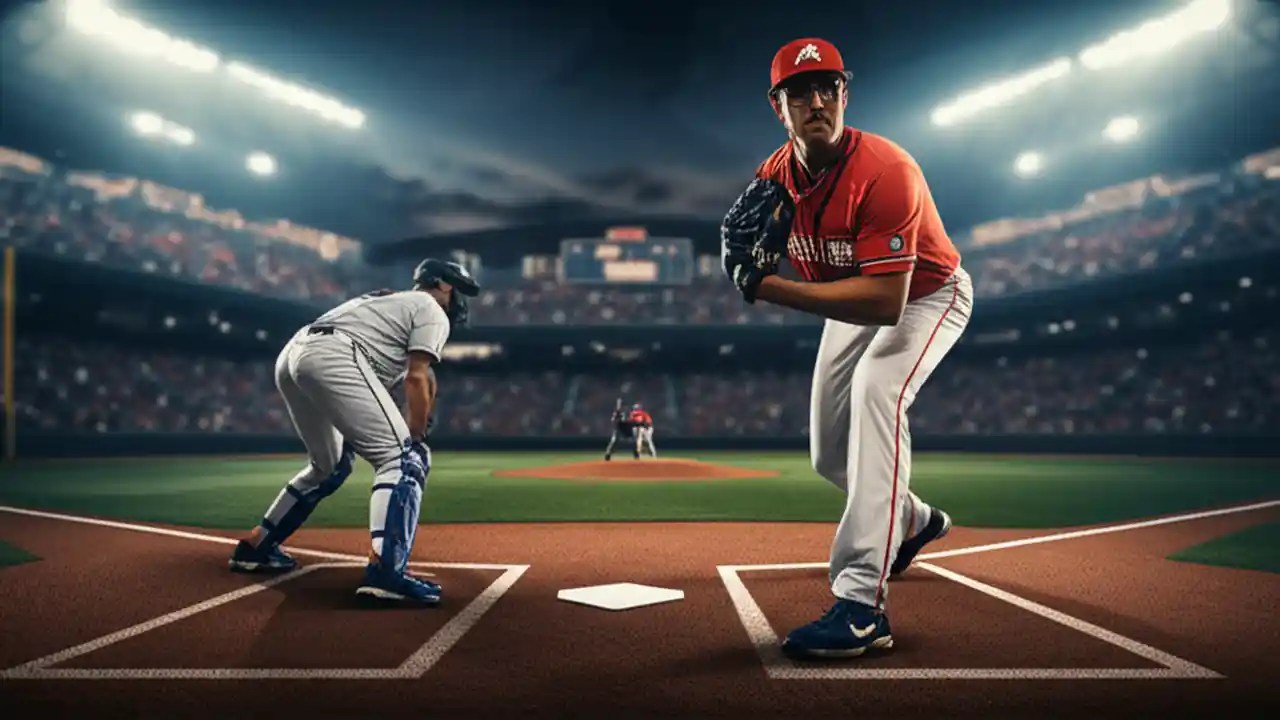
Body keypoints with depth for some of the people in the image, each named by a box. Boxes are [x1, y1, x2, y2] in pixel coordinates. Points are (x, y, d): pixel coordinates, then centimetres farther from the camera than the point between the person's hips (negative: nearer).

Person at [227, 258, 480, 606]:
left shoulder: (389, 301, 37)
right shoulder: (431, 310, 11)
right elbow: (416, 379, -2)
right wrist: (417, 442, 2)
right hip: (332, 358, -9)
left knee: (330, 465, 27)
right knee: (402, 458, -12)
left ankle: (255, 547, 34)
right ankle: (385, 571, -29)